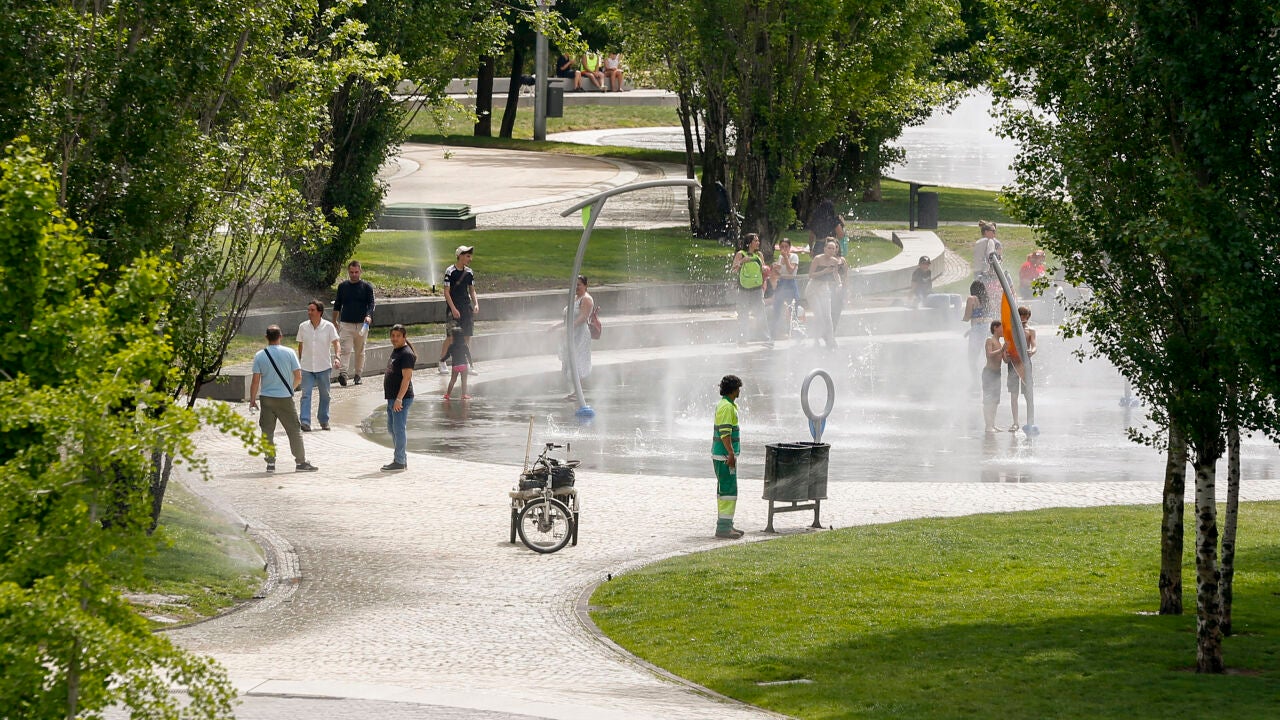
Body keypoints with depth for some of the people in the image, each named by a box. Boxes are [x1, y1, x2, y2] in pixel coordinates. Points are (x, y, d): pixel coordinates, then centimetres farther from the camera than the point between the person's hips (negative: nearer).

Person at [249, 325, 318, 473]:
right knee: (294, 430, 7)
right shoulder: (289, 353, -5)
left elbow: (255, 380, -5)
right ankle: (301, 462, 7)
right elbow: (298, 377, -4)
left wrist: (252, 399, 5)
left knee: (267, 431, 8)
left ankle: (270, 463, 6)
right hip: (285, 398, -1)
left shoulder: (260, 356, -3)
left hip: (266, 398, 1)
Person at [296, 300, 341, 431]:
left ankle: (324, 421, 25)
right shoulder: (303, 326, 2)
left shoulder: (328, 327, -5)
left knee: (325, 395, 10)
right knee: (306, 394, -11)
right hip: (307, 367, 1)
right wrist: (300, 360, 16)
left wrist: (337, 357, -27)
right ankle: (305, 422, -17)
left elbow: (336, 343, -11)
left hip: (324, 366, -1)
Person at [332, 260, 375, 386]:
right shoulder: (342, 286, 9)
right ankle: (342, 373, -24)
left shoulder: (366, 286, 4)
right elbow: (337, 305, 15)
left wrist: (368, 316, -21)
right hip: (346, 323, 0)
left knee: (360, 351, 8)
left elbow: (371, 303, -3)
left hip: (361, 324, 0)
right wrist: (334, 321, 14)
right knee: (346, 349, -14)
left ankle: (358, 374, 16)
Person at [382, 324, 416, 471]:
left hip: (402, 398, -10)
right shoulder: (395, 351, 16)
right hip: (392, 398, 10)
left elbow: (406, 378, -20)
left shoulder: (406, 354, -15)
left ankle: (400, 461, -4)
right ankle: (400, 456, 25)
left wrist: (399, 399, -24)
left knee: (399, 429, -7)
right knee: (392, 428, 16)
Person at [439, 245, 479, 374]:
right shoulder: (450, 271, -9)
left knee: (466, 337, 5)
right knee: (450, 337, -8)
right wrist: (453, 309, -16)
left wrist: (476, 303, -1)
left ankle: (466, 364, 13)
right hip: (454, 308, -6)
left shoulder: (469, 272, 9)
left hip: (467, 307, 6)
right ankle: (442, 363, 4)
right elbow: (446, 292, -10)